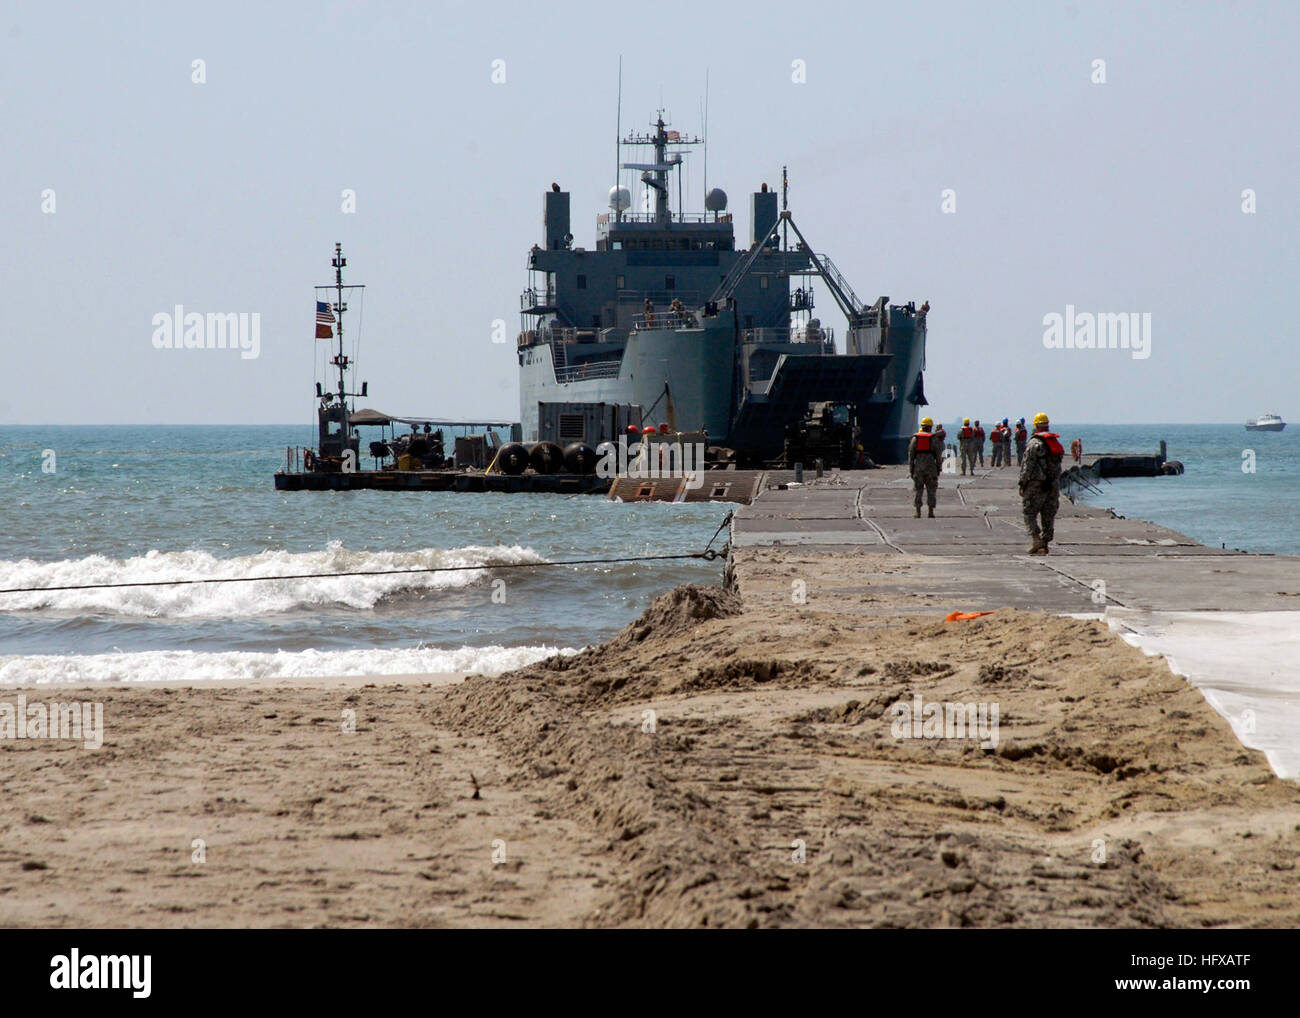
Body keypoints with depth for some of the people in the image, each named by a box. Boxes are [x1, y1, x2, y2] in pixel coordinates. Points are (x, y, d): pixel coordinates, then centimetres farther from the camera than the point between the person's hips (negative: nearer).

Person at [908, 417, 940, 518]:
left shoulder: (915, 438, 2)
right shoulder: (933, 439, 0)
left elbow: (911, 454, 0)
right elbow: (938, 455, 0)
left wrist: (911, 469, 4)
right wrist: (938, 469, 8)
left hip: (918, 467, 1)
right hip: (930, 467, -1)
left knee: (917, 490, 5)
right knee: (931, 490, 5)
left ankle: (918, 512, 0)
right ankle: (931, 512, 2)